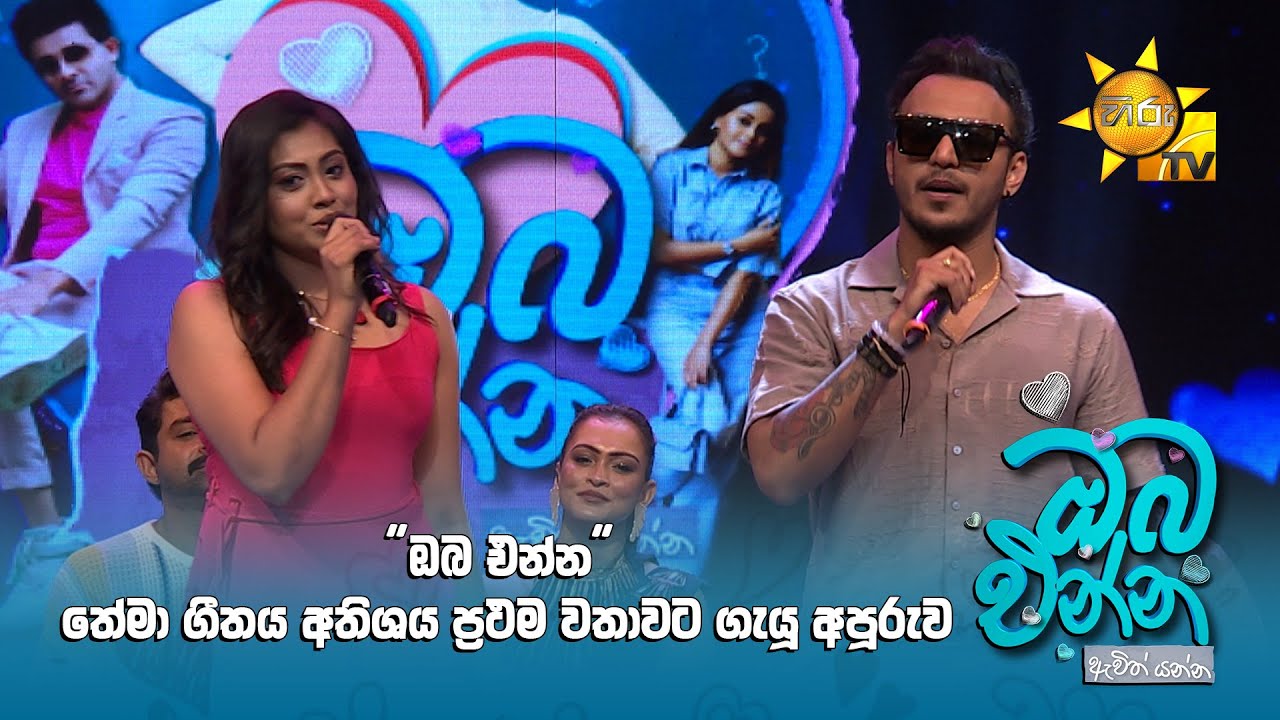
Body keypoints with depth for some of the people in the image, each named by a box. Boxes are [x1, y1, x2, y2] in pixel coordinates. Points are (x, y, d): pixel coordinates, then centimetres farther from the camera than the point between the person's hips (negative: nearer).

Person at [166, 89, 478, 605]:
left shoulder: (423, 314, 2)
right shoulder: (210, 309, -8)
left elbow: (443, 504, 4)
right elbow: (272, 475, -19)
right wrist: (339, 311, -19)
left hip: (398, 583, 3)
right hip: (264, 584, -3)